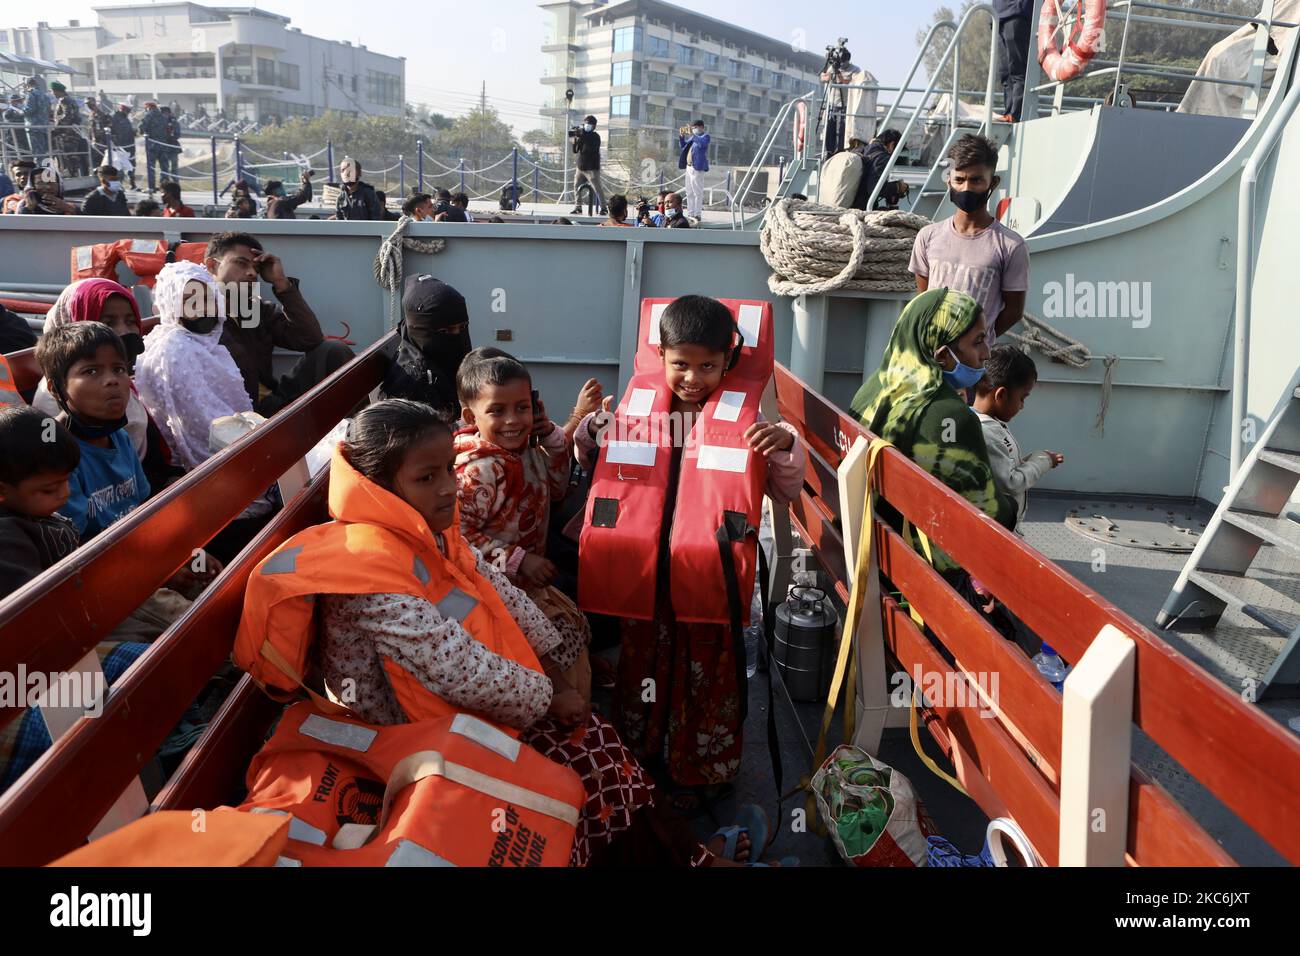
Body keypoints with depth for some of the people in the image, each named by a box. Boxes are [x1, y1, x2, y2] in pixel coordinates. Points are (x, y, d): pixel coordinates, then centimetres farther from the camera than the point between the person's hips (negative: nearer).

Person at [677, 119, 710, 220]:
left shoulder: (705, 136, -2)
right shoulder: (693, 137, 19)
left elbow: (702, 143, -24)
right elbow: (682, 146, 25)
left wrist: (691, 134, -27)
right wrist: (681, 136, 8)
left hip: (697, 168, -9)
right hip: (689, 167, 9)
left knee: (697, 192, -8)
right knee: (689, 193, 11)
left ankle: (697, 215, -8)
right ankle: (690, 214, 16)